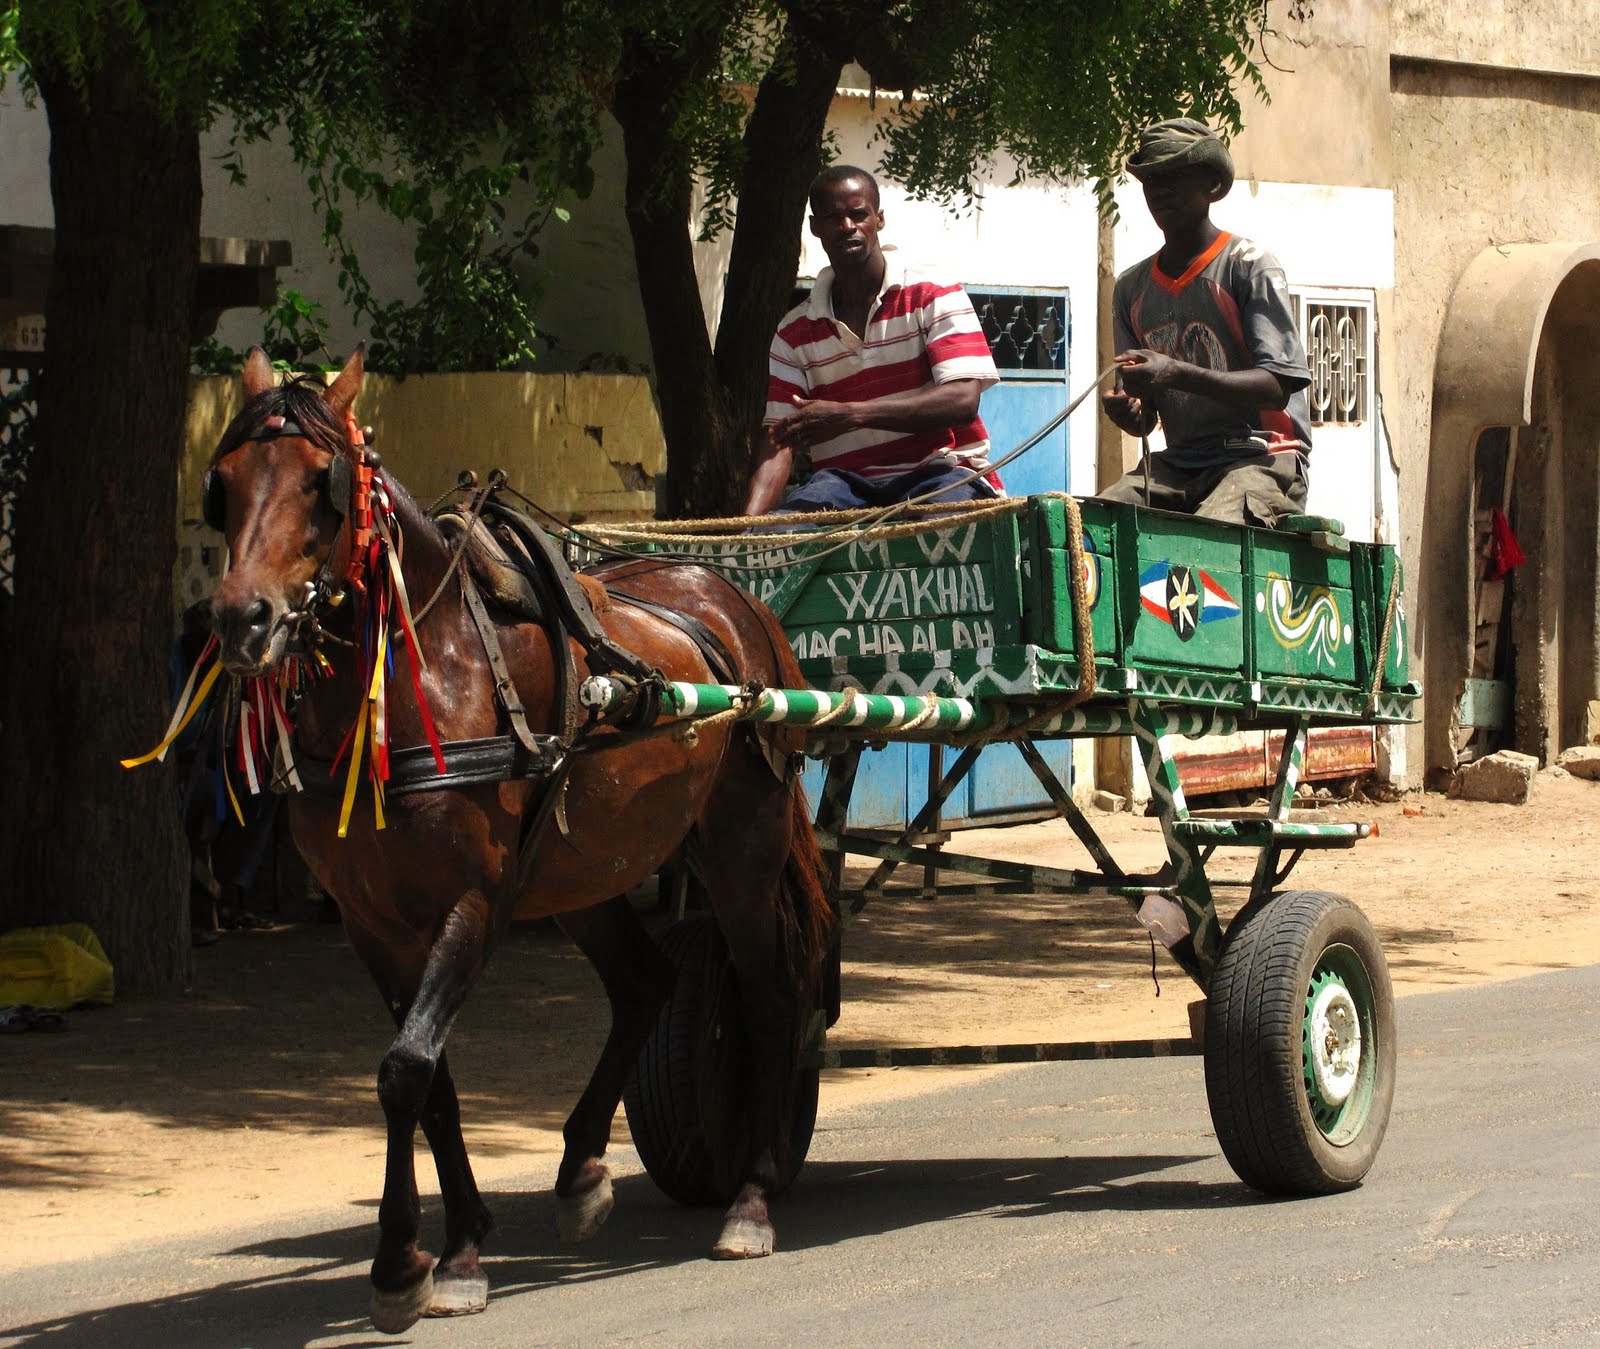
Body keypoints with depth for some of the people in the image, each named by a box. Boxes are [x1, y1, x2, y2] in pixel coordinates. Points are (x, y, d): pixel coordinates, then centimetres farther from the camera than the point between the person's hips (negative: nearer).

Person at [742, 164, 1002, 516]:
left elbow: (963, 401, -11)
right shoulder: (794, 332, 15)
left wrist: (851, 415, -23)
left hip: (939, 473, -2)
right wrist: (750, 517, -15)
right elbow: (779, 440, 7)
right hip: (847, 480, 2)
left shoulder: (934, 296, 3)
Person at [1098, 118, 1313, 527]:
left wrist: (1178, 375, -26)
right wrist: (1129, 413, -10)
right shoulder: (1131, 288, 15)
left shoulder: (1248, 266, -3)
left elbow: (1279, 385, -13)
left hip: (1261, 458, -5)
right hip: (1179, 462, 5)